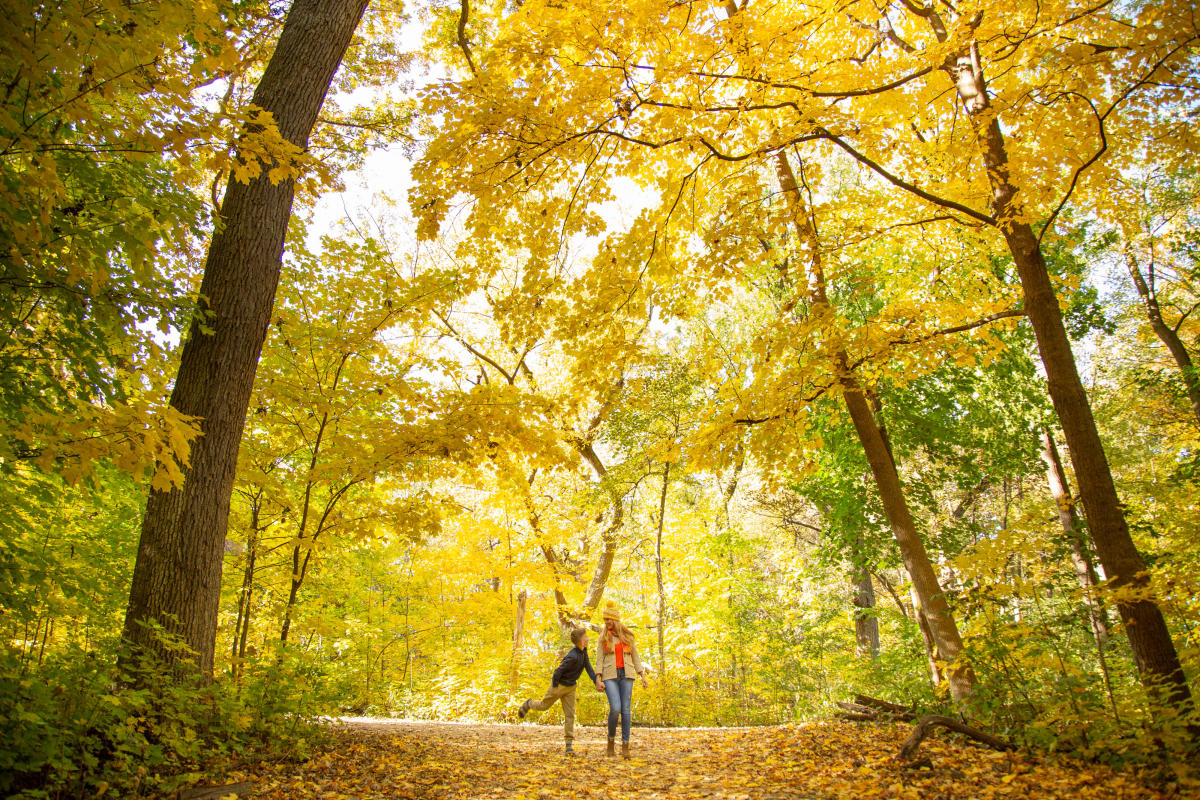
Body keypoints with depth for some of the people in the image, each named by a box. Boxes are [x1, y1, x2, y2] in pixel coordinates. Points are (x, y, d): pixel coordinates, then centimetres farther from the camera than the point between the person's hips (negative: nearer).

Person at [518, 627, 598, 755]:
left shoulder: (583, 651, -6)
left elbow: (588, 667, -4)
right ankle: (528, 704, 46)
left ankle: (569, 744, 5)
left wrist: (597, 682, -12)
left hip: (571, 687, 6)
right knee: (543, 706, 15)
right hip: (559, 685, -6)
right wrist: (555, 686, -15)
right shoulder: (572, 657, -33)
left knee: (570, 714, 1)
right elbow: (559, 671, -27)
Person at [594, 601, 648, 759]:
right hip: (610, 676, -1)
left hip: (626, 675, 1)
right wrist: (598, 680, -10)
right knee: (615, 709, -17)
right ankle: (611, 739, 6)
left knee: (625, 710, -4)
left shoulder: (628, 636, 7)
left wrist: (643, 676, 2)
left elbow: (635, 657, 10)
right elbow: (599, 659, 1)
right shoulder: (603, 637, 5)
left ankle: (625, 746, 4)